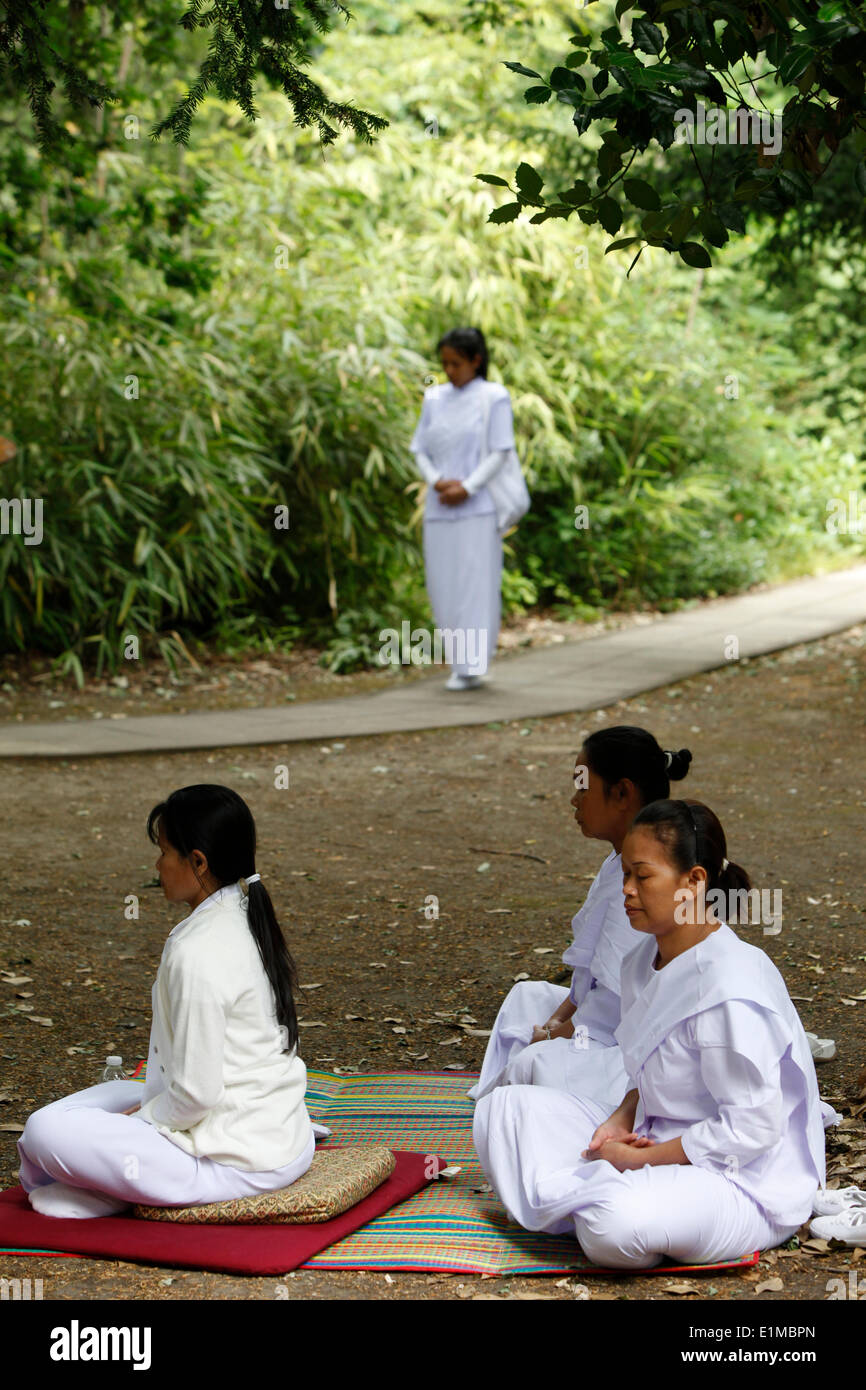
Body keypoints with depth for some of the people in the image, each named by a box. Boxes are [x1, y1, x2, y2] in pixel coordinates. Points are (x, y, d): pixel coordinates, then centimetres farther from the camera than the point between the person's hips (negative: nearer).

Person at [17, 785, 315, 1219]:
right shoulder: (248, 922, 6)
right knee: (116, 1093, 26)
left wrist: (144, 1117, -4)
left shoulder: (197, 953, -23)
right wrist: (148, 1109, 13)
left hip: (235, 1165, -9)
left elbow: (196, 1091, -22)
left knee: (46, 1133, -10)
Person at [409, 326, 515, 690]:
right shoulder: (434, 399, 12)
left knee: (474, 584, -7)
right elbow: (420, 450, 13)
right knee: (443, 587, 3)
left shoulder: (493, 398, -1)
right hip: (439, 509, 5)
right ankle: (459, 661, 12)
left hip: (477, 509, -4)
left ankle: (472, 665, -6)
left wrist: (467, 488, -14)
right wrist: (436, 481, -7)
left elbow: (500, 452, -5)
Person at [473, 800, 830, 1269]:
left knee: (616, 1225, -39)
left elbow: (751, 1128, -24)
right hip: (661, 1145, 9)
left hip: (743, 1184, -9)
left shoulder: (729, 988, -24)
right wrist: (619, 1121, -3)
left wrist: (642, 1158, -18)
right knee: (505, 1107, 2)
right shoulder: (643, 961, 5)